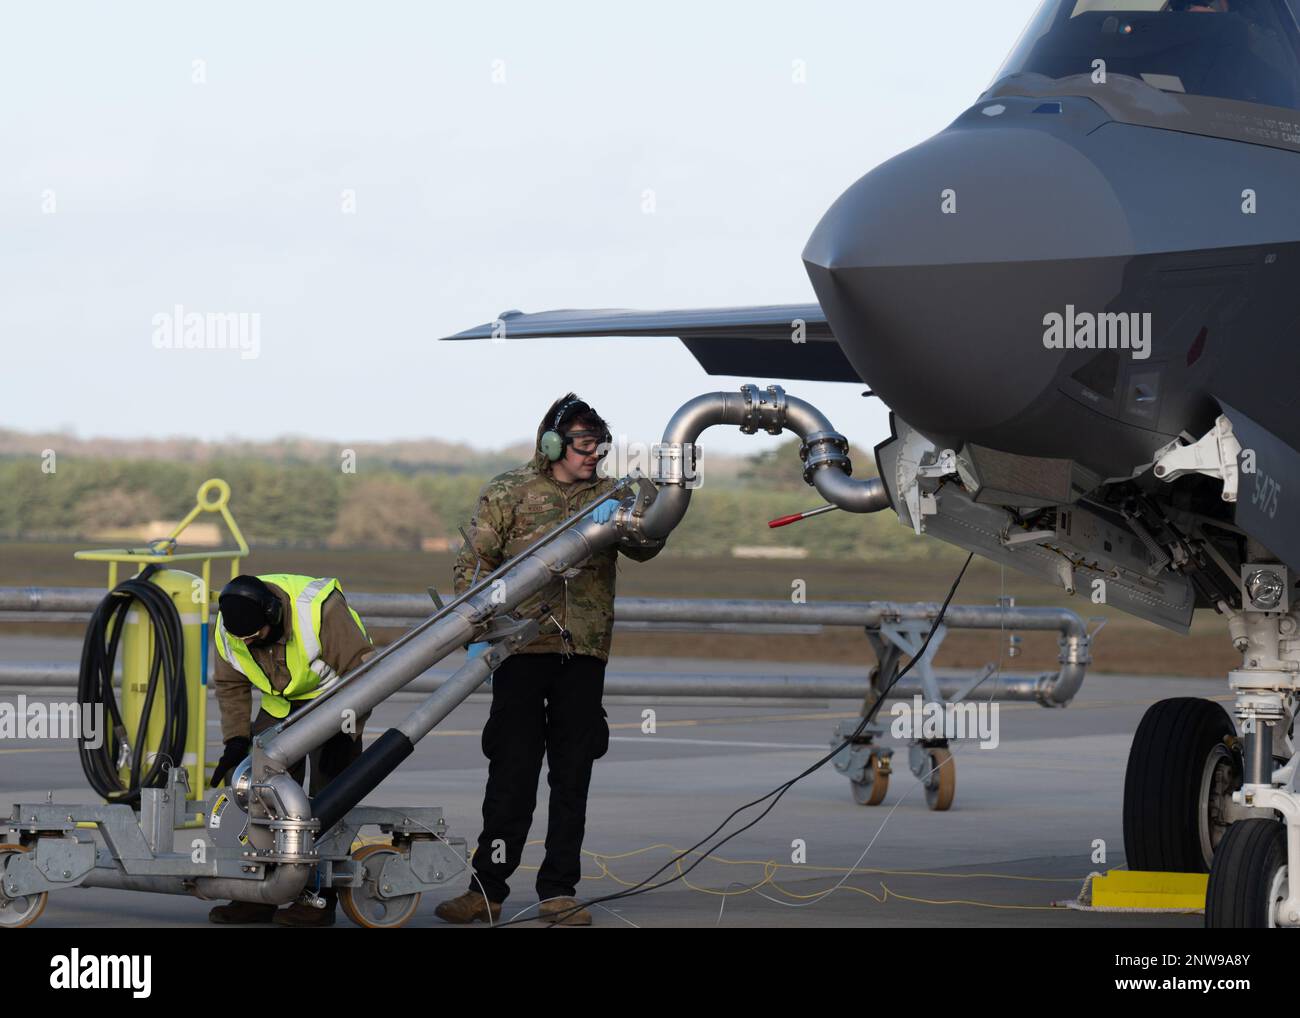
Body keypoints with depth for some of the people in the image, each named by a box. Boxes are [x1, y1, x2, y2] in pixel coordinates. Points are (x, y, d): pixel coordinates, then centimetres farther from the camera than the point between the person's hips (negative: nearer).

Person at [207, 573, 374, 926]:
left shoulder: (320, 609, -34)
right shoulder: (228, 628, -16)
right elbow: (230, 686, 0)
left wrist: (345, 734, -26)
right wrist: (236, 740, -10)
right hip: (281, 705, 6)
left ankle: (321, 899, -10)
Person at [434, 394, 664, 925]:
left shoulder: (608, 495, 11)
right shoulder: (509, 492, 4)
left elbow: (646, 548, -2)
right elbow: (473, 564, 2)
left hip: (584, 654, 3)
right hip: (522, 648, -3)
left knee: (572, 777, 4)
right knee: (512, 772, -2)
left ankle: (558, 891, 8)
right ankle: (488, 888, 4)